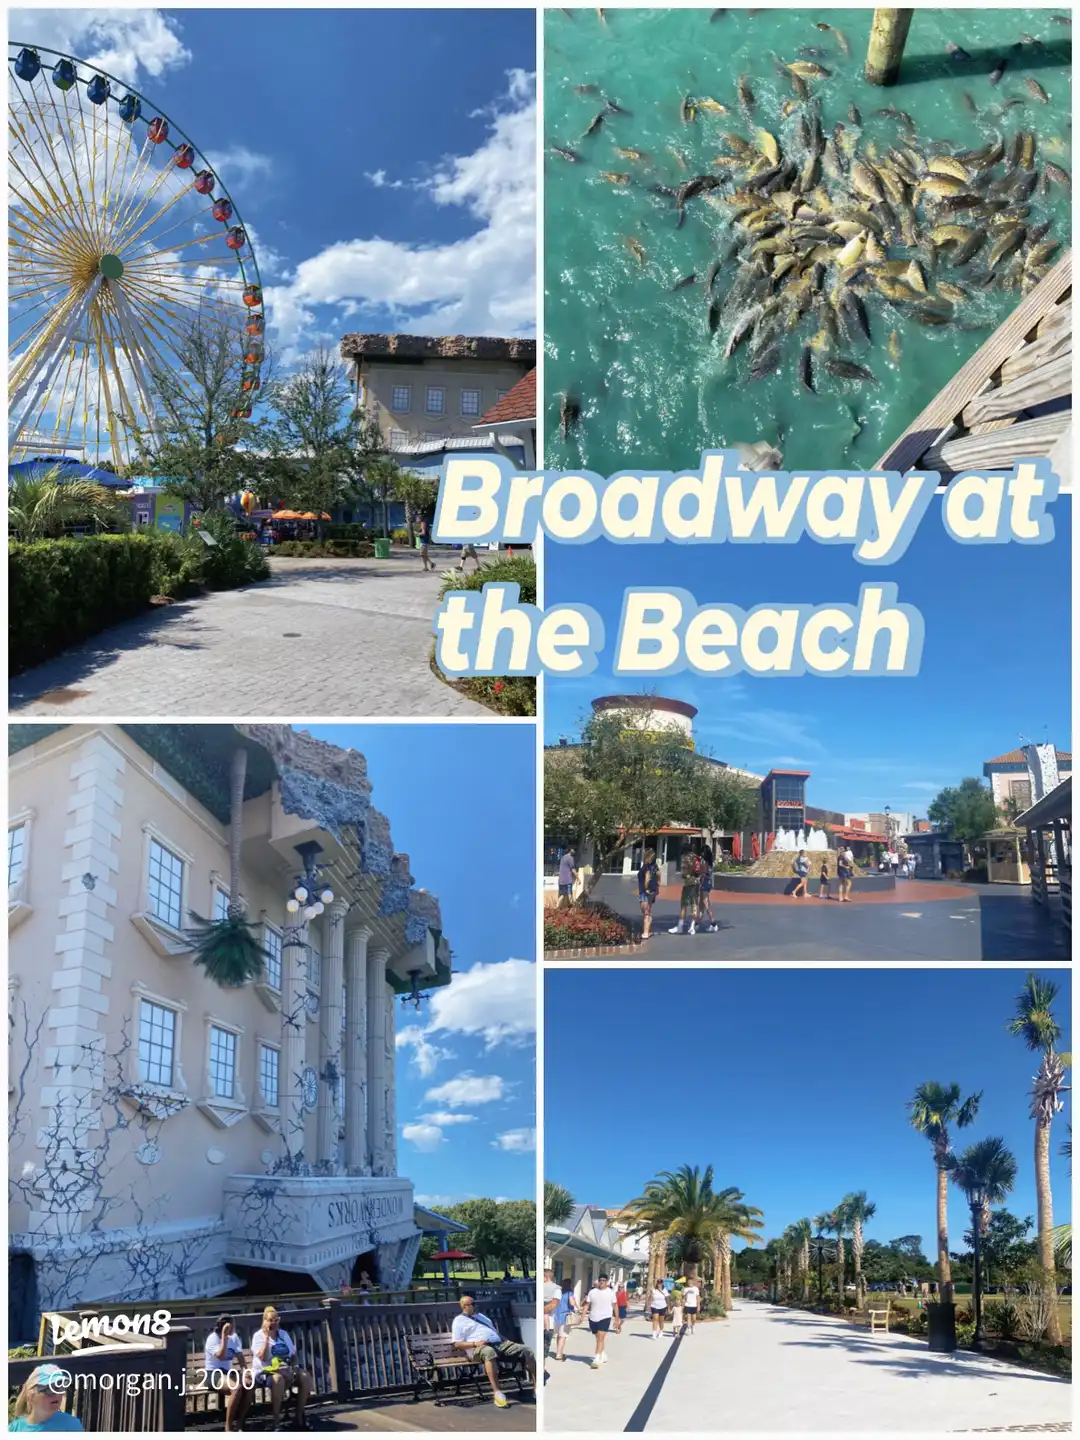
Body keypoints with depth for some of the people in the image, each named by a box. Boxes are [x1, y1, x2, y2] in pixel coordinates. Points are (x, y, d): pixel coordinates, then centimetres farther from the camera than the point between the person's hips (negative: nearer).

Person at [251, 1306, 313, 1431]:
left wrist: (293, 1366, -4)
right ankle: (276, 1421, -31)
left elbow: (293, 1354, 16)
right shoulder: (258, 1336, -4)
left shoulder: (284, 1334, 14)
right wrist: (267, 1337, -18)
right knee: (278, 1379, -40)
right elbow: (263, 1357, -19)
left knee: (306, 1377, -20)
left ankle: (299, 1416, -11)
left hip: (285, 1370, 6)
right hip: (265, 1372, -6)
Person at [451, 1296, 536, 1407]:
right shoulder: (459, 1321, 9)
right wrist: (475, 1343, -17)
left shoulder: (480, 1315, 31)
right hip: (478, 1348, -7)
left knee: (526, 1350, -12)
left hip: (499, 1343, 7)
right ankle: (496, 1392, -48)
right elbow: (457, 1344, -1)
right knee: (489, 1352, -46)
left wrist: (506, 1341, 13)